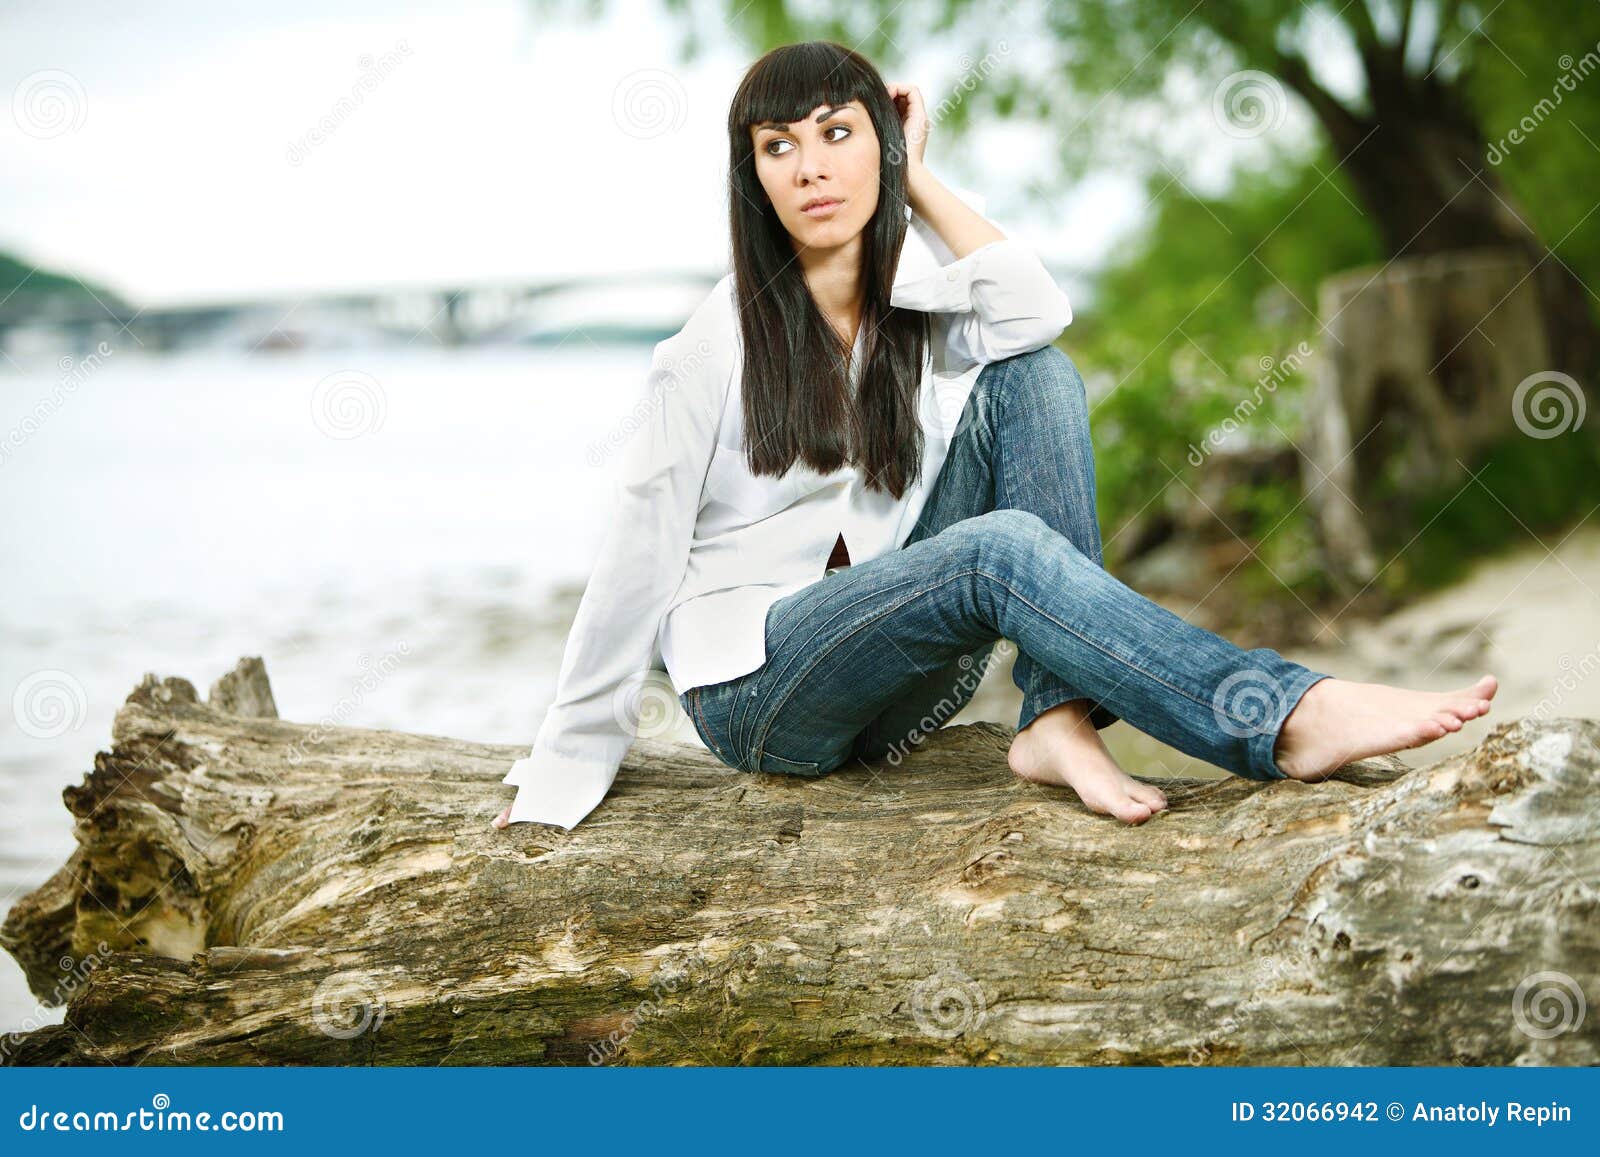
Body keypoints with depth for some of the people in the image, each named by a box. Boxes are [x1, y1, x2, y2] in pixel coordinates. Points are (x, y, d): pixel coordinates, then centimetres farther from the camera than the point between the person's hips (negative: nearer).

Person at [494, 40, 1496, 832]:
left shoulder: (922, 300, 4)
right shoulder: (718, 346, -8)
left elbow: (1041, 311, -19)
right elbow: (642, 556, -7)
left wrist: (917, 179, -7)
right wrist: (561, 778, -5)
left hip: (898, 682, 5)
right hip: (754, 694, -5)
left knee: (1035, 376, -15)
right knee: (1001, 549, -34)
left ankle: (1060, 717, -28)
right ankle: (1288, 721, -45)